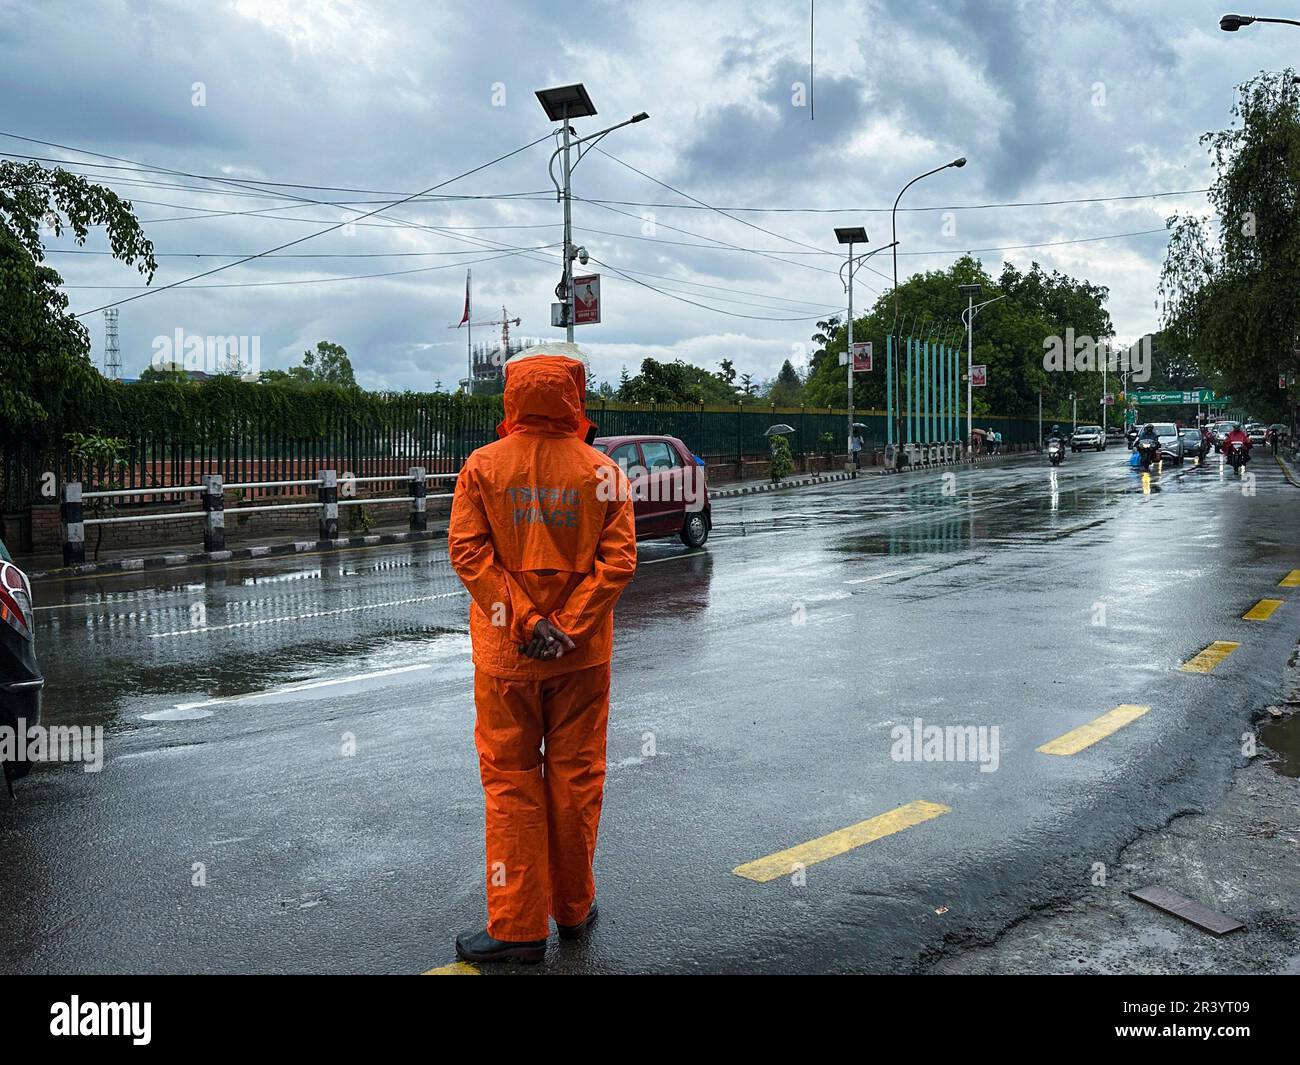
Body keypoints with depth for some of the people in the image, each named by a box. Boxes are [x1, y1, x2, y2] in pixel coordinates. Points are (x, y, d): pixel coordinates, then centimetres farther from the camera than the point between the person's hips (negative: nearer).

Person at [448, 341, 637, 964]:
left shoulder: (483, 466, -4)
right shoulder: (600, 470, -4)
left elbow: (468, 551, -10)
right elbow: (619, 558, -9)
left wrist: (525, 622, -12)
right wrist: (569, 628, -11)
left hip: (505, 654, -1)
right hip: (582, 654, 1)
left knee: (510, 781, 8)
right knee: (575, 776, 12)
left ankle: (519, 926, 13)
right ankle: (573, 910, 27)